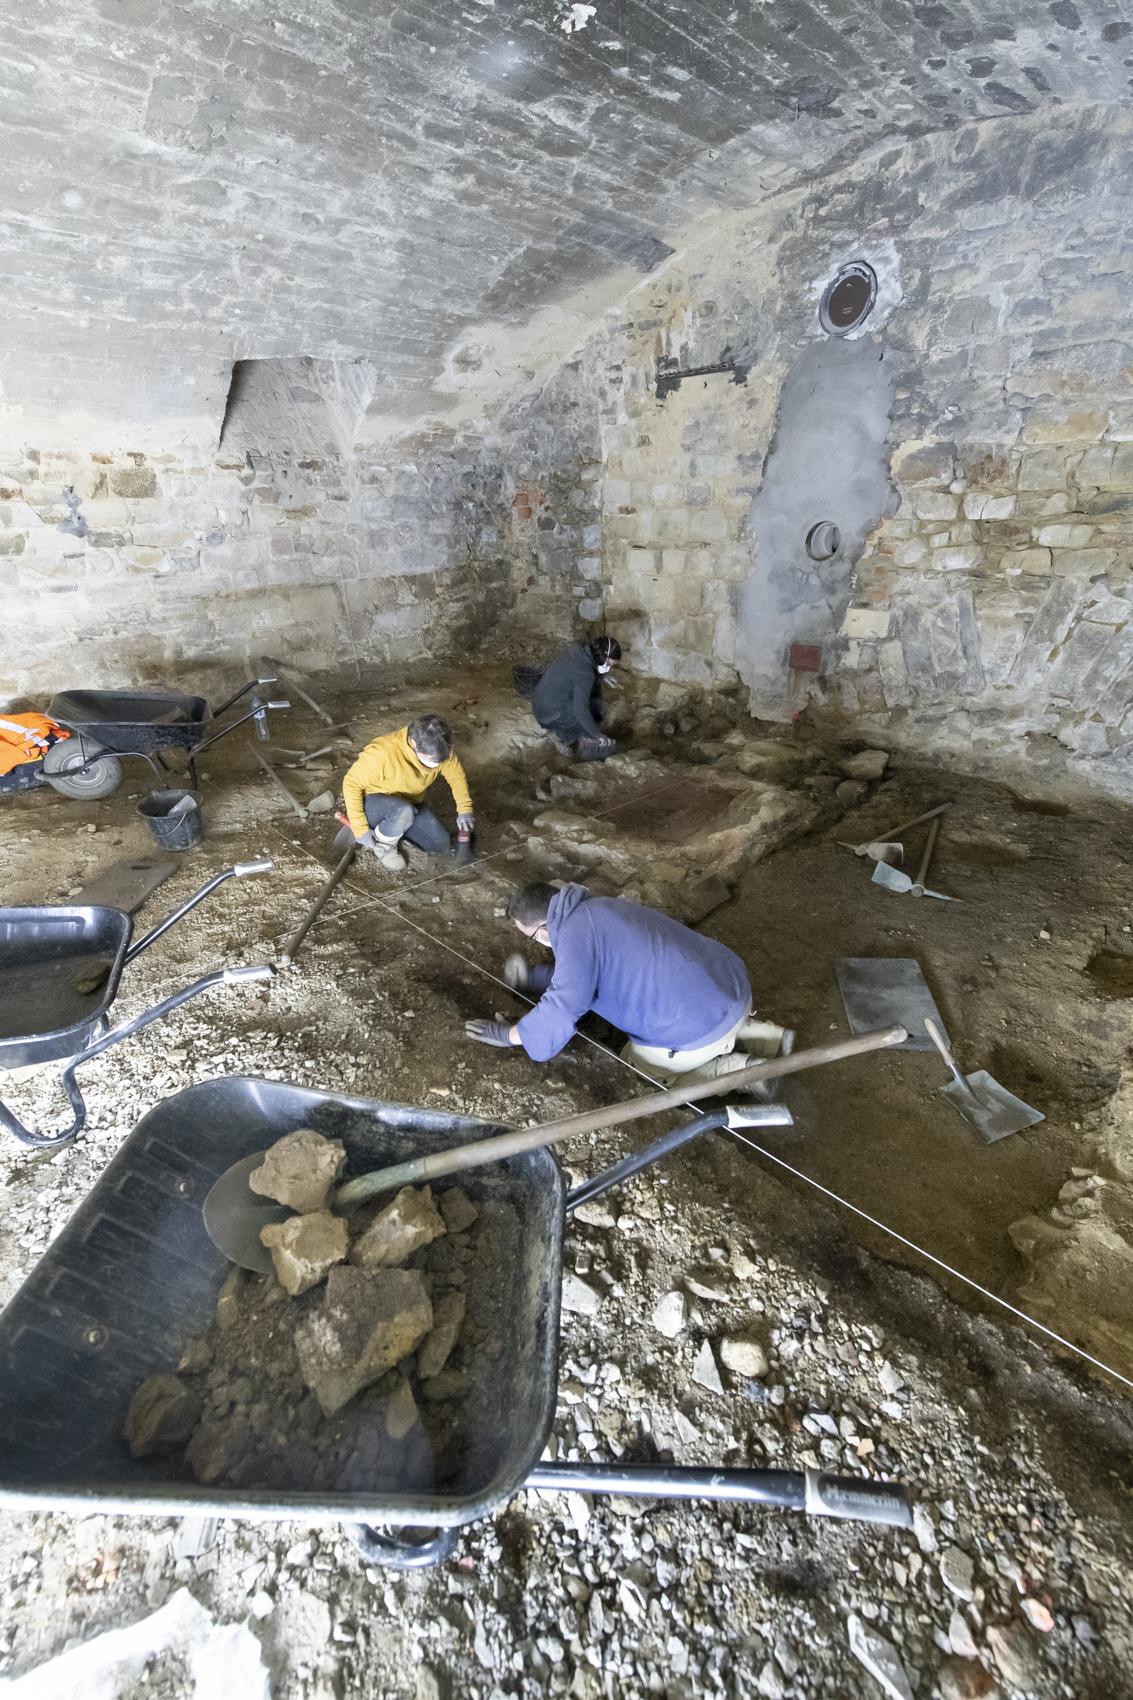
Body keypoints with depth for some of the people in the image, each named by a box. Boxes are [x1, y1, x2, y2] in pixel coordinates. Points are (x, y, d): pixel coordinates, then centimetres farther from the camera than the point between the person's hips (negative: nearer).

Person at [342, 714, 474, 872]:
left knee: (441, 846, -4)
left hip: (407, 803, 6)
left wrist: (465, 810, -9)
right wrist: (361, 829, -26)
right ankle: (383, 844, -6)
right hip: (372, 803, -6)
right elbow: (352, 784, -26)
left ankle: (392, 826, 15)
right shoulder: (383, 752, -36)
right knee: (403, 811, -38)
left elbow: (456, 773, -1)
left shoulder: (437, 749, -19)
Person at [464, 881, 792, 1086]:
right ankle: (745, 1031, 19)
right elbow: (587, 975, 24)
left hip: (701, 1027, -9)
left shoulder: (575, 932, -19)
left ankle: (737, 1071, 2)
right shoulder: (599, 909, 10)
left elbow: (563, 1008, -28)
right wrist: (534, 978, 19)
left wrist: (512, 1035, -14)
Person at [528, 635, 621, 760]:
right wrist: (598, 735, -19)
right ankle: (560, 735, 3)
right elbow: (580, 710, -28)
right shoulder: (585, 672, -25)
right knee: (597, 710, -3)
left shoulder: (577, 650, -1)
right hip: (551, 713, -8)